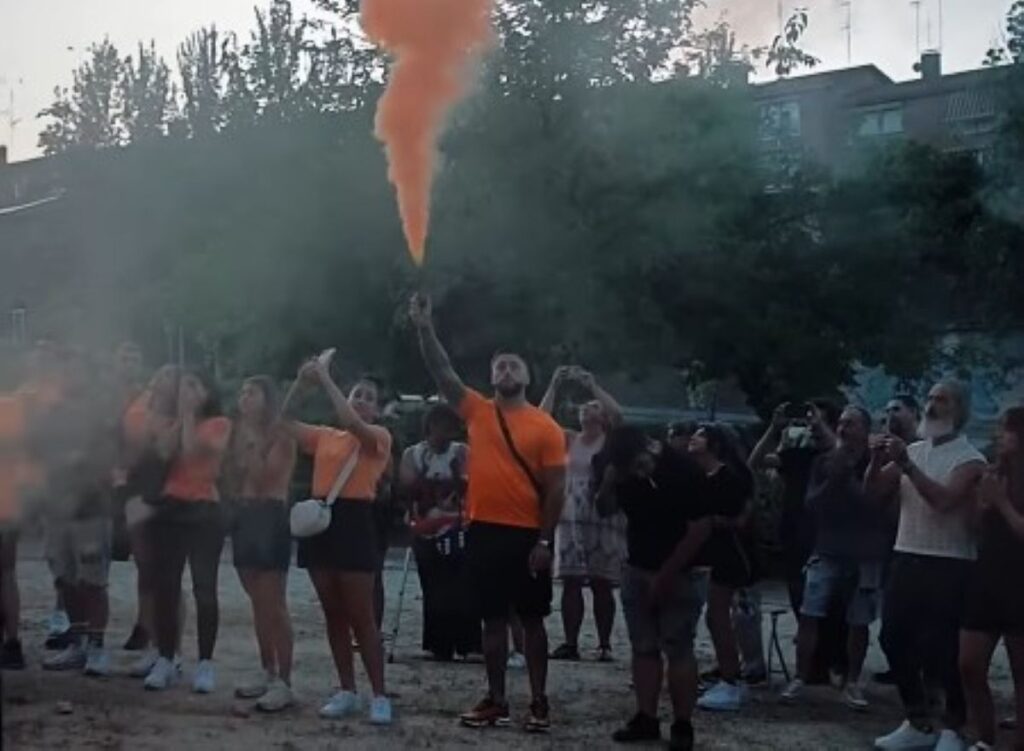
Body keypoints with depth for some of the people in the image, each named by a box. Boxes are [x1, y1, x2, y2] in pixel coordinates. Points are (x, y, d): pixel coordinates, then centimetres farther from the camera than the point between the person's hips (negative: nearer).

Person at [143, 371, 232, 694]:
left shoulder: (219, 424, 0)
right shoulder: (173, 424, 16)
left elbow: (192, 450, -15)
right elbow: (163, 452, -5)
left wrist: (191, 414, -8)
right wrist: (180, 415, -3)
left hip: (204, 510, -5)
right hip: (169, 508, 5)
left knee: (204, 588, -6)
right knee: (165, 586, 4)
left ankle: (205, 664, -2)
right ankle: (165, 661, 11)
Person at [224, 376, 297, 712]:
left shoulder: (281, 436, -8)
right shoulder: (240, 433, 14)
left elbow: (263, 477, -16)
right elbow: (232, 480, 12)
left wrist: (253, 446, -15)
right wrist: (240, 444, 5)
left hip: (270, 518, -8)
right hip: (243, 517, 8)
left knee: (275, 605, -8)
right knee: (258, 603, 13)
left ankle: (284, 682, -7)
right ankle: (267, 673, 21)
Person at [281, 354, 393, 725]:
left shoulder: (379, 436, -1)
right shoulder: (325, 436, 14)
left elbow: (351, 422, -21)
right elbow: (284, 421, 11)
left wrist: (325, 378, -16)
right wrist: (302, 381, 1)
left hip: (353, 521, -6)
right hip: (320, 518, 6)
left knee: (360, 616, -5)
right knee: (333, 614, 10)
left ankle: (379, 696, 2)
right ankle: (347, 692, 19)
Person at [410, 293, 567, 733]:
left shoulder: (546, 427, -3)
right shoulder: (477, 412, 6)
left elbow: (555, 489, -4)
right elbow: (442, 372, -1)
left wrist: (545, 540, -10)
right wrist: (424, 328, -12)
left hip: (527, 535, -3)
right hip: (483, 531, 3)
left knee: (532, 619, 5)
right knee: (493, 618, 9)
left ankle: (539, 702, 12)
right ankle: (496, 700, 17)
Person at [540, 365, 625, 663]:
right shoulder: (570, 440, 12)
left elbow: (618, 414, -15)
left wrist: (591, 385, -10)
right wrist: (555, 386, -4)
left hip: (603, 519, -3)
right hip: (570, 518, 3)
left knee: (602, 585, 0)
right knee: (571, 582, 0)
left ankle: (605, 645, 4)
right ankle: (570, 643, 3)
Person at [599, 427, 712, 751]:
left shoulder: (683, 470, -17)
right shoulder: (624, 470, 0)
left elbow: (701, 528, -16)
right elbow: (605, 509, 7)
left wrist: (667, 575, -16)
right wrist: (608, 483, -15)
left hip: (681, 575, -5)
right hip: (638, 571, 5)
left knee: (678, 650, -4)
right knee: (643, 648, 5)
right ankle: (646, 718, 12)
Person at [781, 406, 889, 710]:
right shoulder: (824, 462, 6)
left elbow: (876, 504, -13)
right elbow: (811, 502, 1)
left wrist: (848, 475, -14)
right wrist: (834, 477, -11)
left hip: (865, 555, -2)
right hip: (827, 551, 2)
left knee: (859, 623, 4)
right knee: (809, 616, -4)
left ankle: (853, 684, 14)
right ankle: (800, 679, 2)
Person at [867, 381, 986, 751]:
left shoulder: (970, 460, -7)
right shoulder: (913, 451, 10)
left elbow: (943, 499, -24)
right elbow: (874, 492, 6)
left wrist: (906, 464, -27)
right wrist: (877, 461, -11)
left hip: (949, 566, -6)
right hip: (907, 560, 6)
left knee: (945, 650, -4)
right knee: (894, 640, 8)